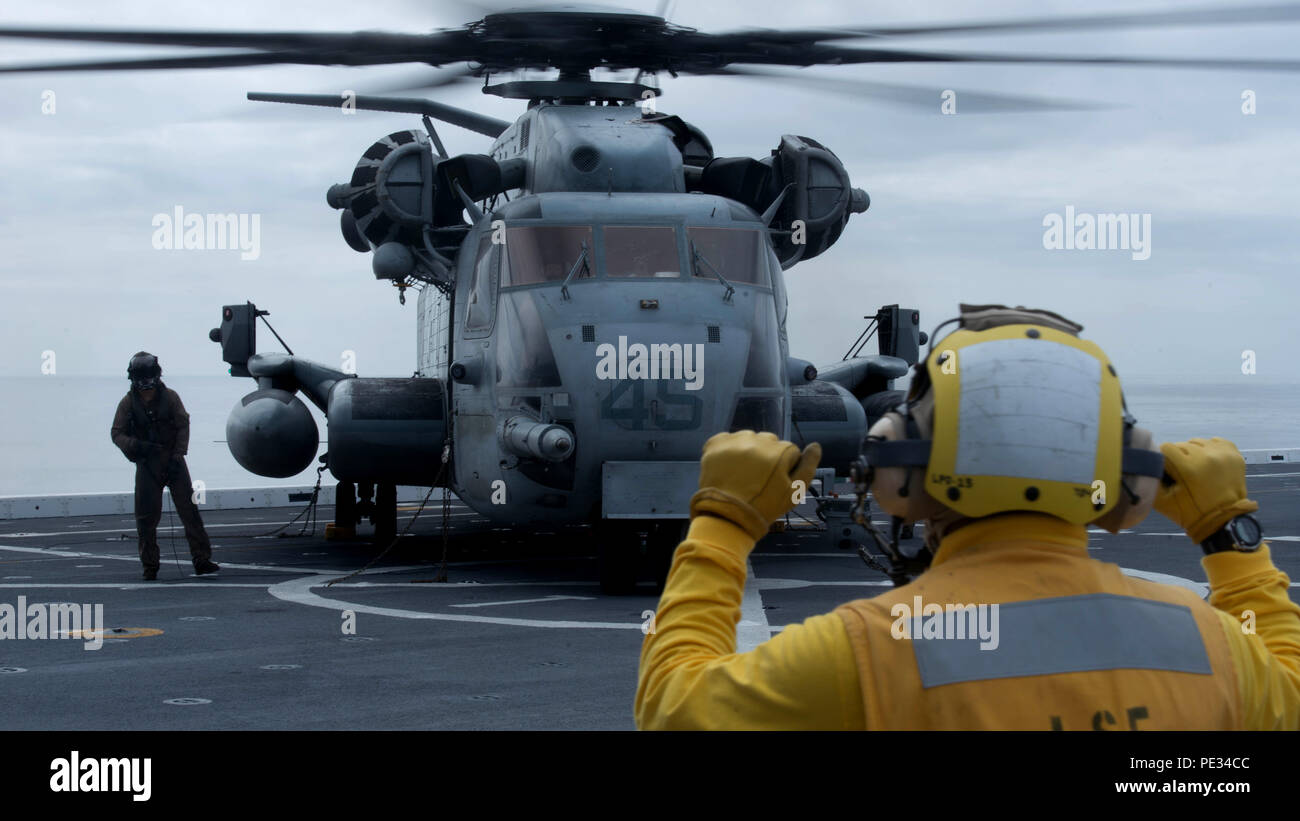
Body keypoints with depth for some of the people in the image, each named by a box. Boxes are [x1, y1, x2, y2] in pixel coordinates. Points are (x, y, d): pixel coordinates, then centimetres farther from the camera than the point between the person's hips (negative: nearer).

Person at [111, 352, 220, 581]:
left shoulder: (170, 397, 0)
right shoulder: (128, 403, 0)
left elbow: (183, 426, 0)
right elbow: (117, 434, -1)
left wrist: (178, 455, -12)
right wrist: (135, 445, -21)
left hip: (173, 461, 0)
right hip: (147, 465, 0)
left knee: (189, 510, -5)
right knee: (147, 517, -1)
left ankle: (202, 560, -3)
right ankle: (150, 566, 10)